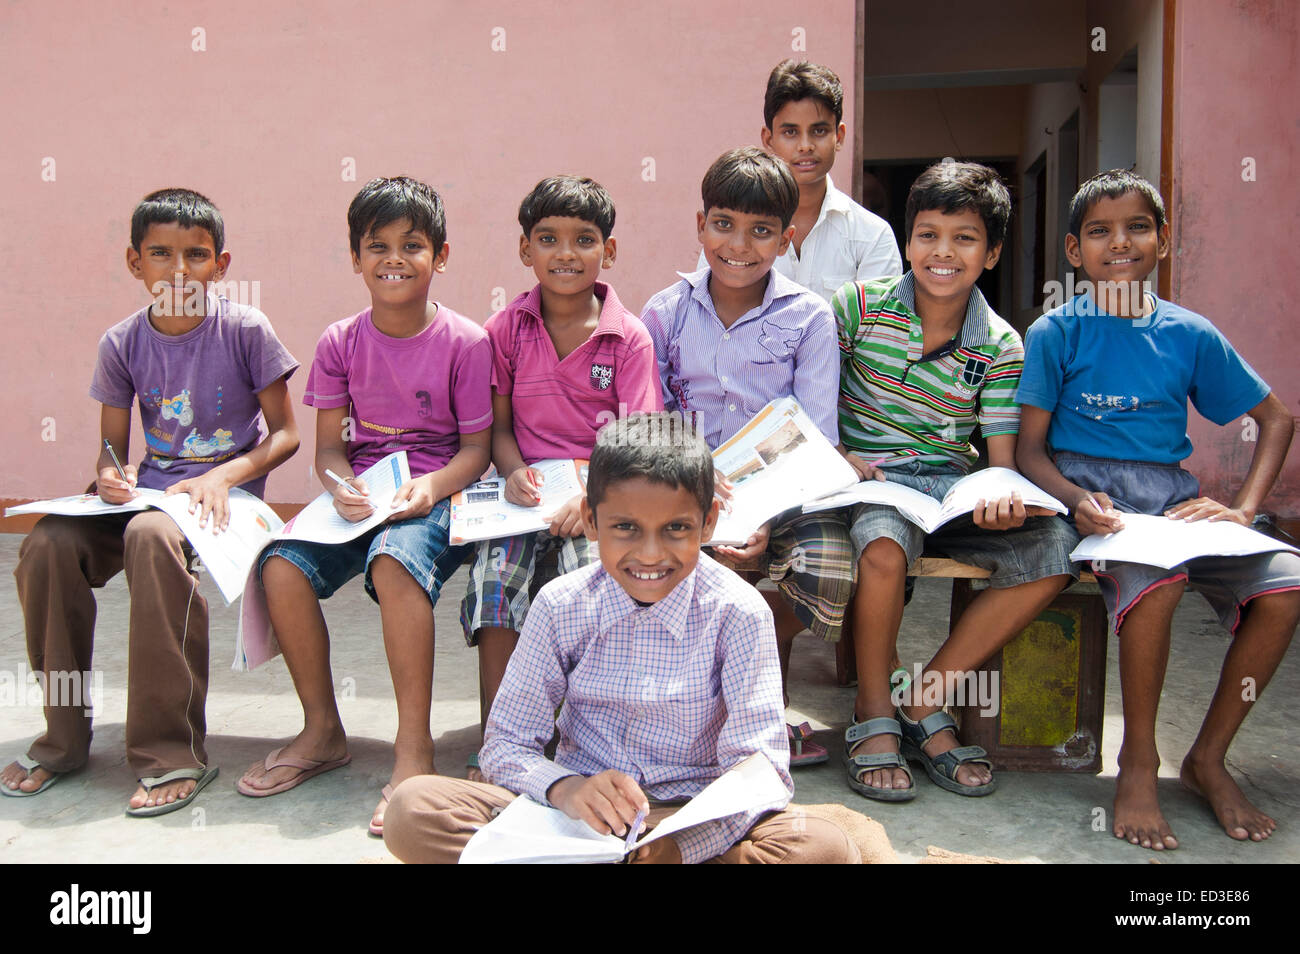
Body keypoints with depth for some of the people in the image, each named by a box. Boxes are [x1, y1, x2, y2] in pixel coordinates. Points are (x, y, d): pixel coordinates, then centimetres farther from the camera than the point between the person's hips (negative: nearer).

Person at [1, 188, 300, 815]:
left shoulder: (245, 330, -5)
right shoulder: (122, 344, 5)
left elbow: (284, 434, -3)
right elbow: (111, 448, 11)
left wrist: (223, 476, -19)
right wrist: (110, 475, -13)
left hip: (226, 491, -4)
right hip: (149, 488, 4)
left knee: (153, 535, -36)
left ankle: (172, 752, -27)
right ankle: (64, 739, -4)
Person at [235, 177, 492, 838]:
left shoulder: (465, 343, -5)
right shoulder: (340, 343, 5)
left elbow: (477, 447, -3)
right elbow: (328, 446, 6)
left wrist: (428, 487, -21)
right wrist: (341, 488, -15)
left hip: (436, 498, -4)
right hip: (359, 497, 4)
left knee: (394, 562, -35)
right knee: (282, 566, -21)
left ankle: (415, 746, -23)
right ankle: (322, 731, -1)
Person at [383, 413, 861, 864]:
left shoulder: (737, 613, -8)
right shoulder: (560, 607, -3)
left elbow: (760, 769, -12)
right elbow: (504, 747, -1)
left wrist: (682, 842, -32)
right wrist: (564, 789, -25)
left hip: (694, 822, -1)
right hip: (580, 818, 1)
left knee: (827, 848, -31)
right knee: (412, 807, -20)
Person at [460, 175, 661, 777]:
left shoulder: (628, 337, 1)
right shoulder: (505, 329, 7)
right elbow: (499, 425, 11)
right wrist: (514, 471, -11)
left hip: (602, 494, -2)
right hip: (529, 491, 2)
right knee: (495, 574, -23)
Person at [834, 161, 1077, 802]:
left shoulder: (1001, 346, 4)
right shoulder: (859, 305, 0)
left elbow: (1003, 458, 2)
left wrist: (1006, 497, -22)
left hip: (954, 489, 3)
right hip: (868, 479, -3)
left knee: (1051, 548, -22)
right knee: (885, 544, -38)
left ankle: (922, 699, -9)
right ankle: (874, 716, -12)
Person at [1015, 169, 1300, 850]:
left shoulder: (1191, 334, 9)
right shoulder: (1056, 333, 1)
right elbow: (1030, 450, -1)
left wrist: (1243, 509, 0)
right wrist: (1077, 499, -21)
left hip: (1172, 491, 4)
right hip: (1087, 486, -4)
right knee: (1155, 578, -36)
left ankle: (1208, 758, -1)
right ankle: (1137, 760, -13)